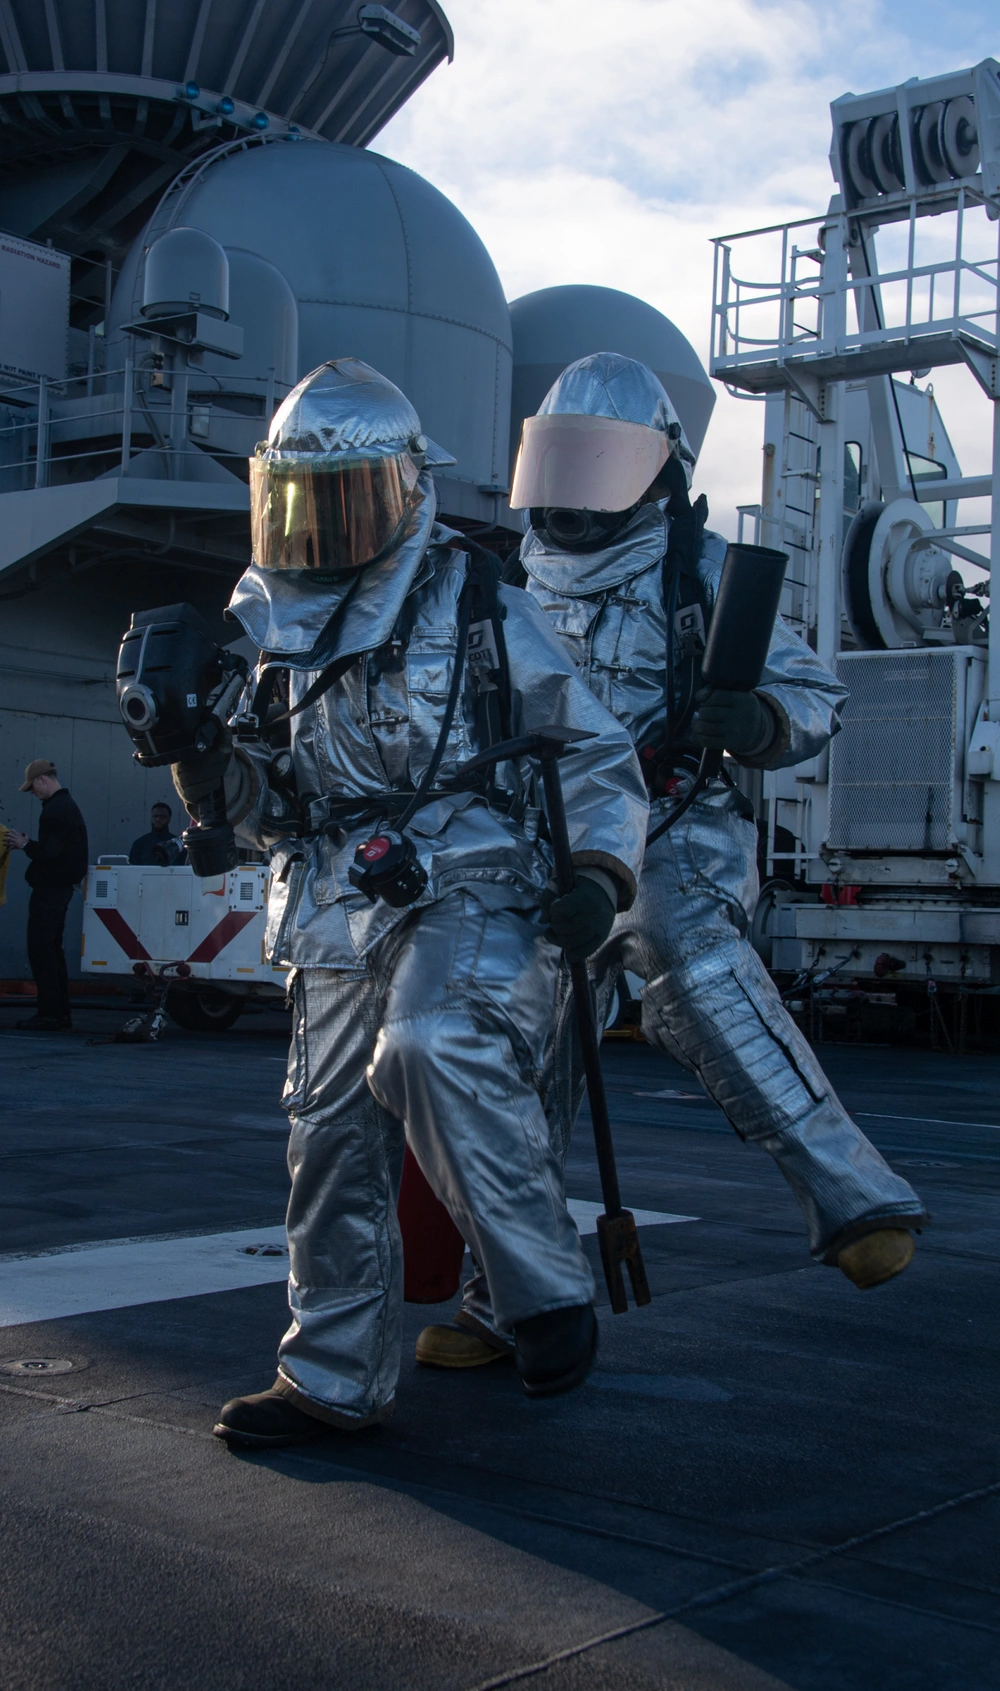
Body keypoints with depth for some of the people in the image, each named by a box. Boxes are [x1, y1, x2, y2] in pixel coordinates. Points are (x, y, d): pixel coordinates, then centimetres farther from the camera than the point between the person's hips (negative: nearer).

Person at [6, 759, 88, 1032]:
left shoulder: (55, 810, -16)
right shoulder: (68, 806, 18)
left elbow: (49, 851, -24)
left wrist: (24, 844, -8)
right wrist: (27, 843, 10)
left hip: (50, 888, -11)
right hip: (61, 886, 11)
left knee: (40, 949, -9)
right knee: (52, 949, 15)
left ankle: (49, 1014, -9)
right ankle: (60, 1012, 18)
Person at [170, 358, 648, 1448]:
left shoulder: (475, 604, -1)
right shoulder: (266, 623, 11)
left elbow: (597, 755, 3)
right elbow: (265, 811, 16)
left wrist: (600, 873, -12)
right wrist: (201, 753, -5)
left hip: (472, 892, -5)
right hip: (339, 922, 5)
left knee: (436, 1051, -31)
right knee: (333, 1135, 4)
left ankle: (547, 1294, -15)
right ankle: (333, 1379, 18)